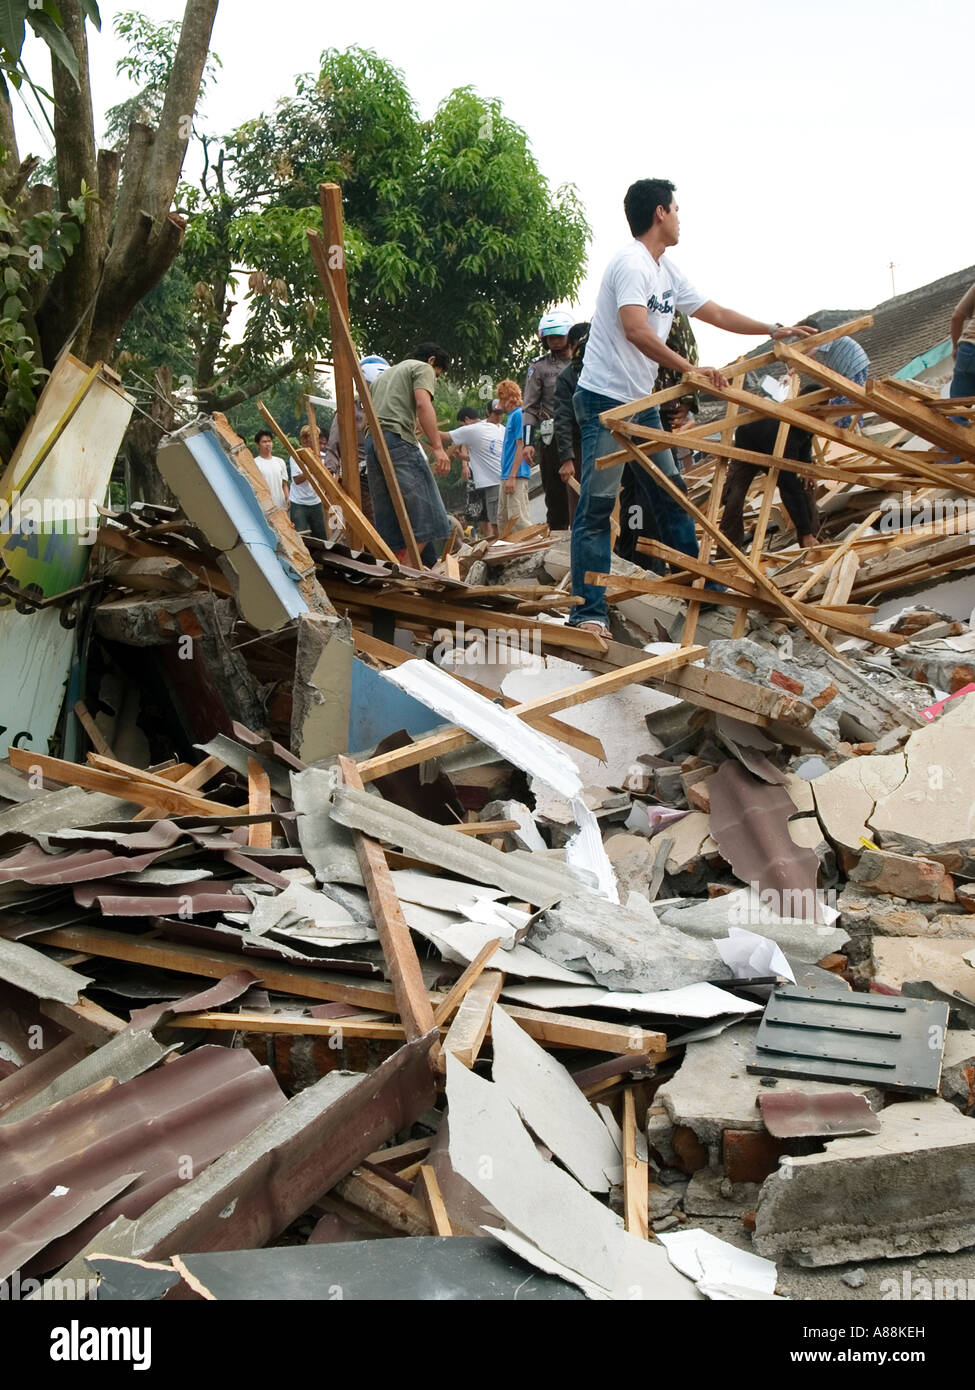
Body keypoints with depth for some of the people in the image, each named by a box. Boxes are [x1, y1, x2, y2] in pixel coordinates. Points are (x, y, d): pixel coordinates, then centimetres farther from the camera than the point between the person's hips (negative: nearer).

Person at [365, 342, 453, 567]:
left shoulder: (384, 374, 33)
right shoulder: (423, 368, 8)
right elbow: (423, 404, -10)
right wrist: (437, 447, -17)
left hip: (371, 441, 8)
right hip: (399, 440, -8)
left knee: (389, 521, 6)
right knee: (423, 514, -8)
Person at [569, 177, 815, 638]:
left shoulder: (668, 271, 16)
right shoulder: (632, 263, -14)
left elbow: (715, 313, 25)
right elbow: (635, 330, -28)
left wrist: (773, 331, 27)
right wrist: (690, 369, -31)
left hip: (642, 402, 10)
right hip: (605, 399, -10)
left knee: (669, 494, 14)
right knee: (597, 505, -9)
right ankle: (588, 612, -9)